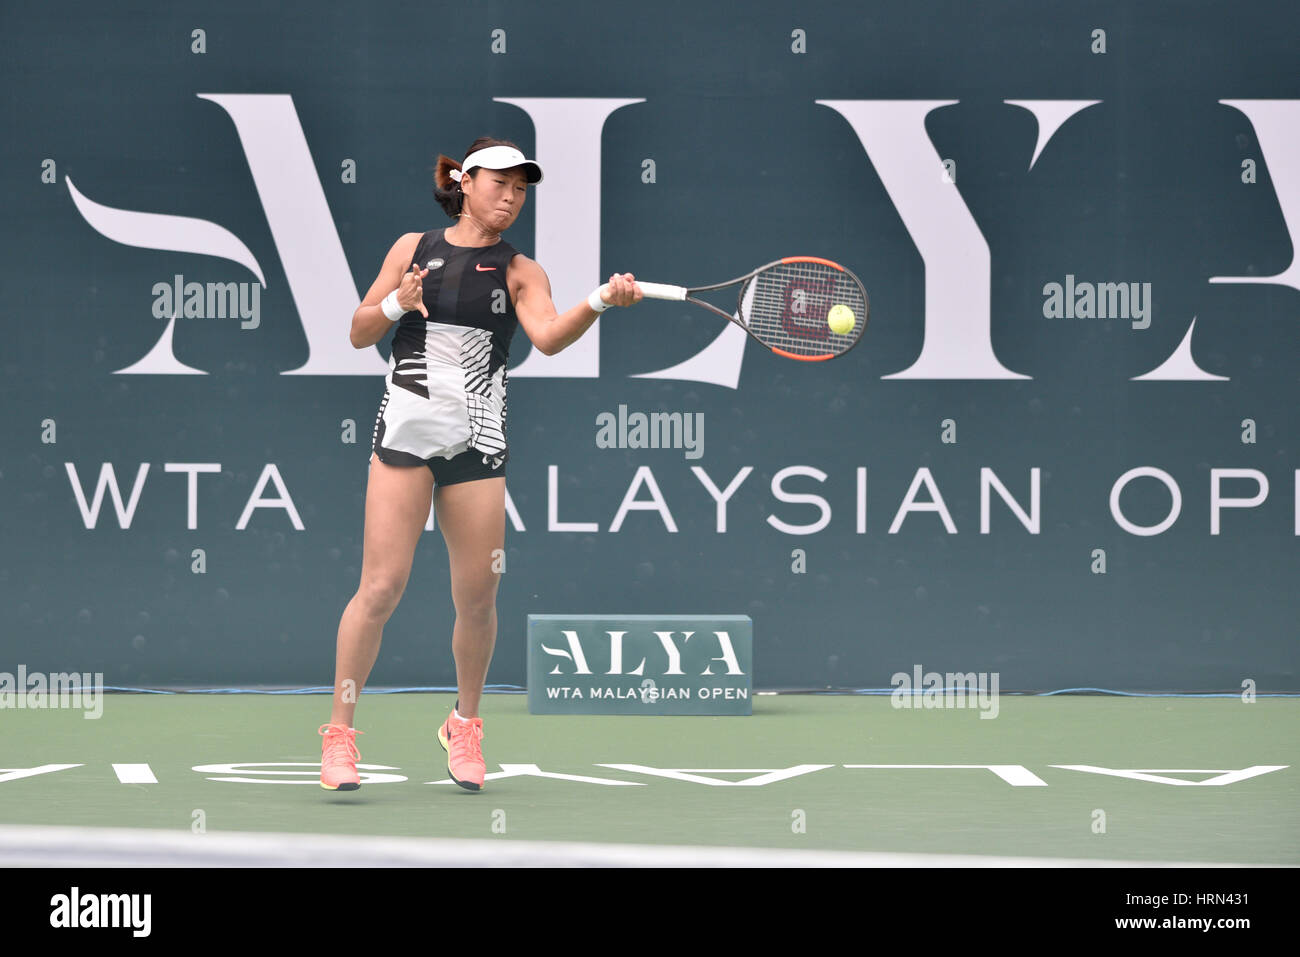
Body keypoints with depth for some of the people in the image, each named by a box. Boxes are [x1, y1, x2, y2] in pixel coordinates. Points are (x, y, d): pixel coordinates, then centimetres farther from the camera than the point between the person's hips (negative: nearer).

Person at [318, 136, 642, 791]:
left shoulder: (519, 272, 7)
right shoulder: (414, 248, 8)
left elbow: (548, 336, -13)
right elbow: (359, 334, 12)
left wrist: (600, 301, -30)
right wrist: (396, 304, -8)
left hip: (477, 442, 1)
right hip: (407, 431, -1)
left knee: (477, 596, 3)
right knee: (382, 586, -9)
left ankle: (465, 724, 25)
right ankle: (339, 733, -1)